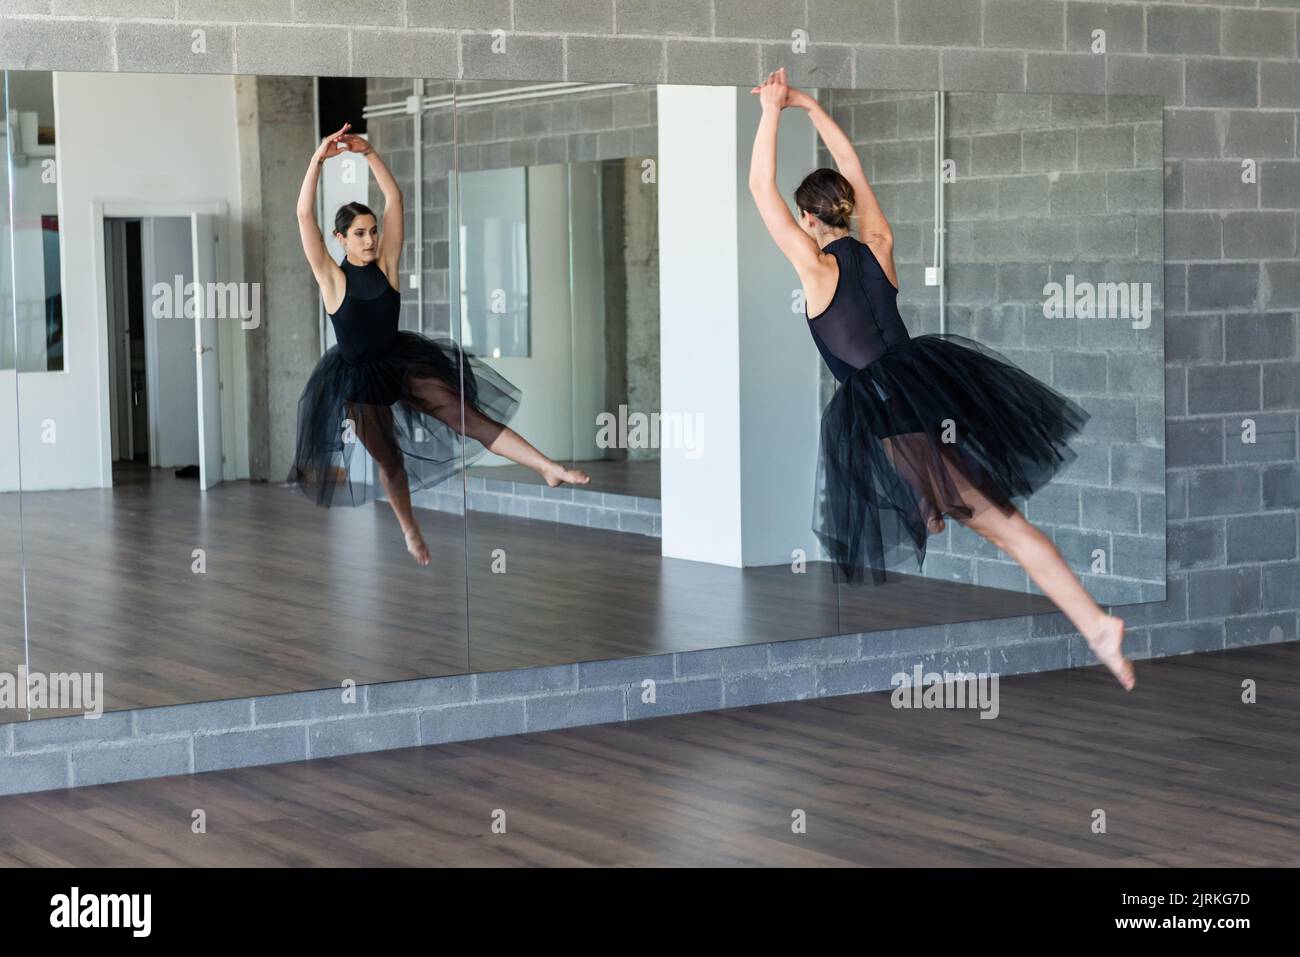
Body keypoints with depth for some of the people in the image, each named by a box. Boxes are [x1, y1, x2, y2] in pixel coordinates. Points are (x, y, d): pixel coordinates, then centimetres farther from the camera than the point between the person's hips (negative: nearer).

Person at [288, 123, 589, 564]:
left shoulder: (385, 263, -5)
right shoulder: (332, 277, -14)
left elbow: (394, 199, -10)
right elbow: (305, 216, -26)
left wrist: (368, 152, -20)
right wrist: (318, 159, -33)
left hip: (402, 360, 2)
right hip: (359, 378, -2)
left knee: (464, 412, -13)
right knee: (388, 458, 11)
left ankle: (549, 468, -21)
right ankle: (410, 532, 34)